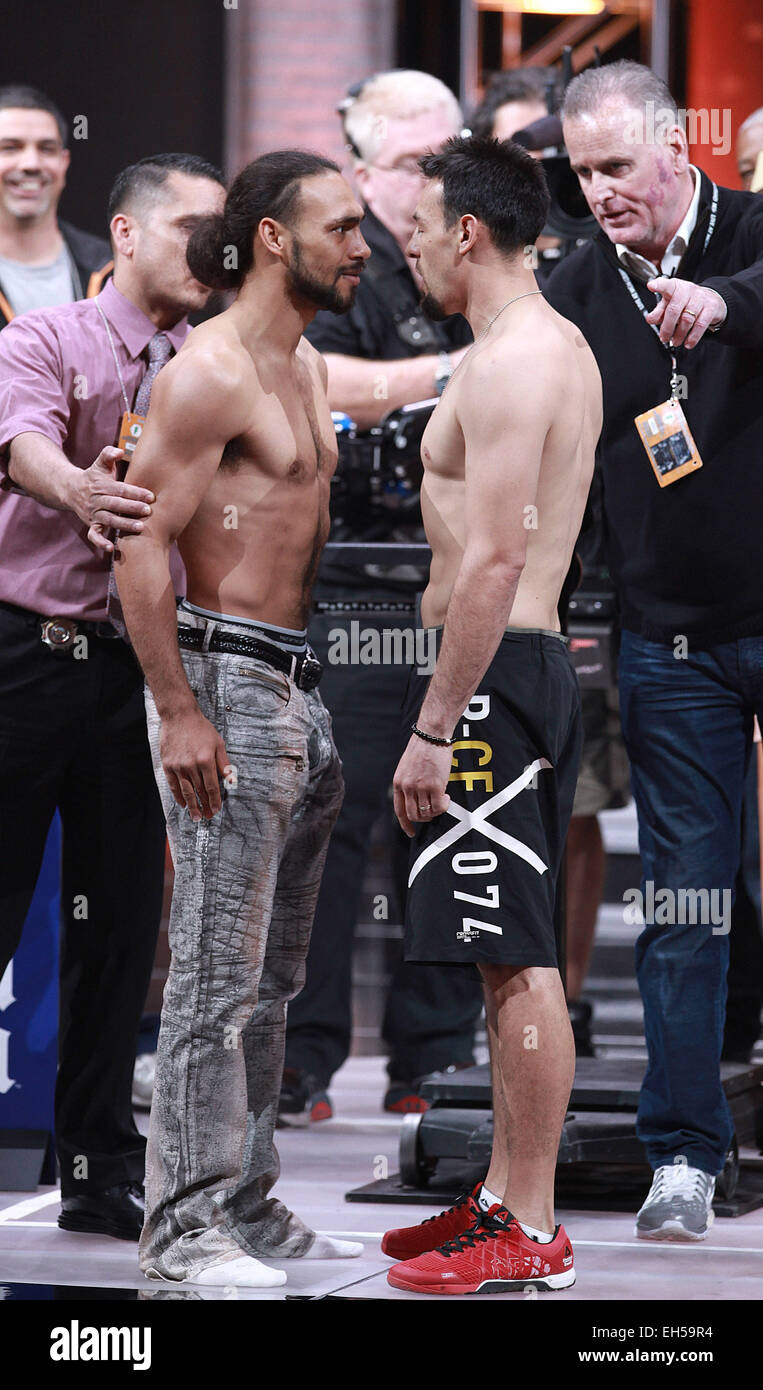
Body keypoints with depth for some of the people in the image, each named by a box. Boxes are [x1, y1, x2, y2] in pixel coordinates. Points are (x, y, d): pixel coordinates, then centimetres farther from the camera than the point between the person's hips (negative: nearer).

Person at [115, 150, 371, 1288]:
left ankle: (248, 1203, 19)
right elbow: (140, 547, -17)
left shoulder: (307, 368, 16)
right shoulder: (210, 371, -13)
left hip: (302, 691, 9)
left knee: (273, 976, 12)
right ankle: (185, 1224, -4)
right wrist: (179, 713, -20)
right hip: (226, 681, -9)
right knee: (218, 974, -8)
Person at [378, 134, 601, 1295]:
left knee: (517, 961, -8)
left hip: (491, 677, -11)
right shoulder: (561, 348, 17)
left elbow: (496, 561, -22)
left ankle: (531, 1236, -5)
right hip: (535, 667, 11)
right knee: (516, 959, 15)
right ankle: (505, 1195, 22)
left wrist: (432, 730, -21)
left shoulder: (507, 364, -16)